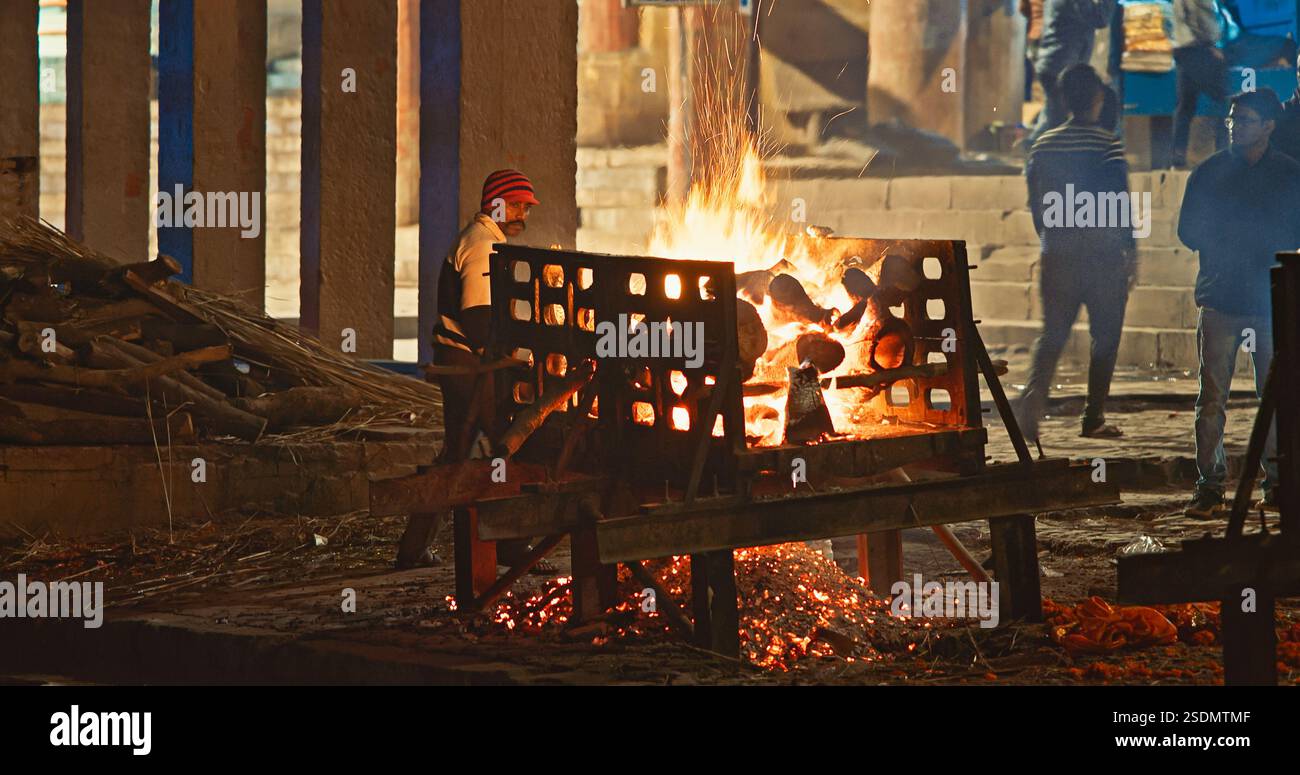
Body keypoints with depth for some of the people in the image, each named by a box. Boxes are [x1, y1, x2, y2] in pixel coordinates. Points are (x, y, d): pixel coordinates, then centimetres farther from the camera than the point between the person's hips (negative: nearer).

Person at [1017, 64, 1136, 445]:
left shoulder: (1043, 145, 6)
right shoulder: (1108, 144, -9)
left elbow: (1035, 203, 12)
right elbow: (1120, 202, -12)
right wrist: (1131, 250, -4)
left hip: (1057, 256, 4)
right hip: (1104, 256, -4)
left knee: (1052, 334, 9)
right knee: (1105, 337, 7)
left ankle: (1033, 395, -15)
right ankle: (1093, 418, 7)